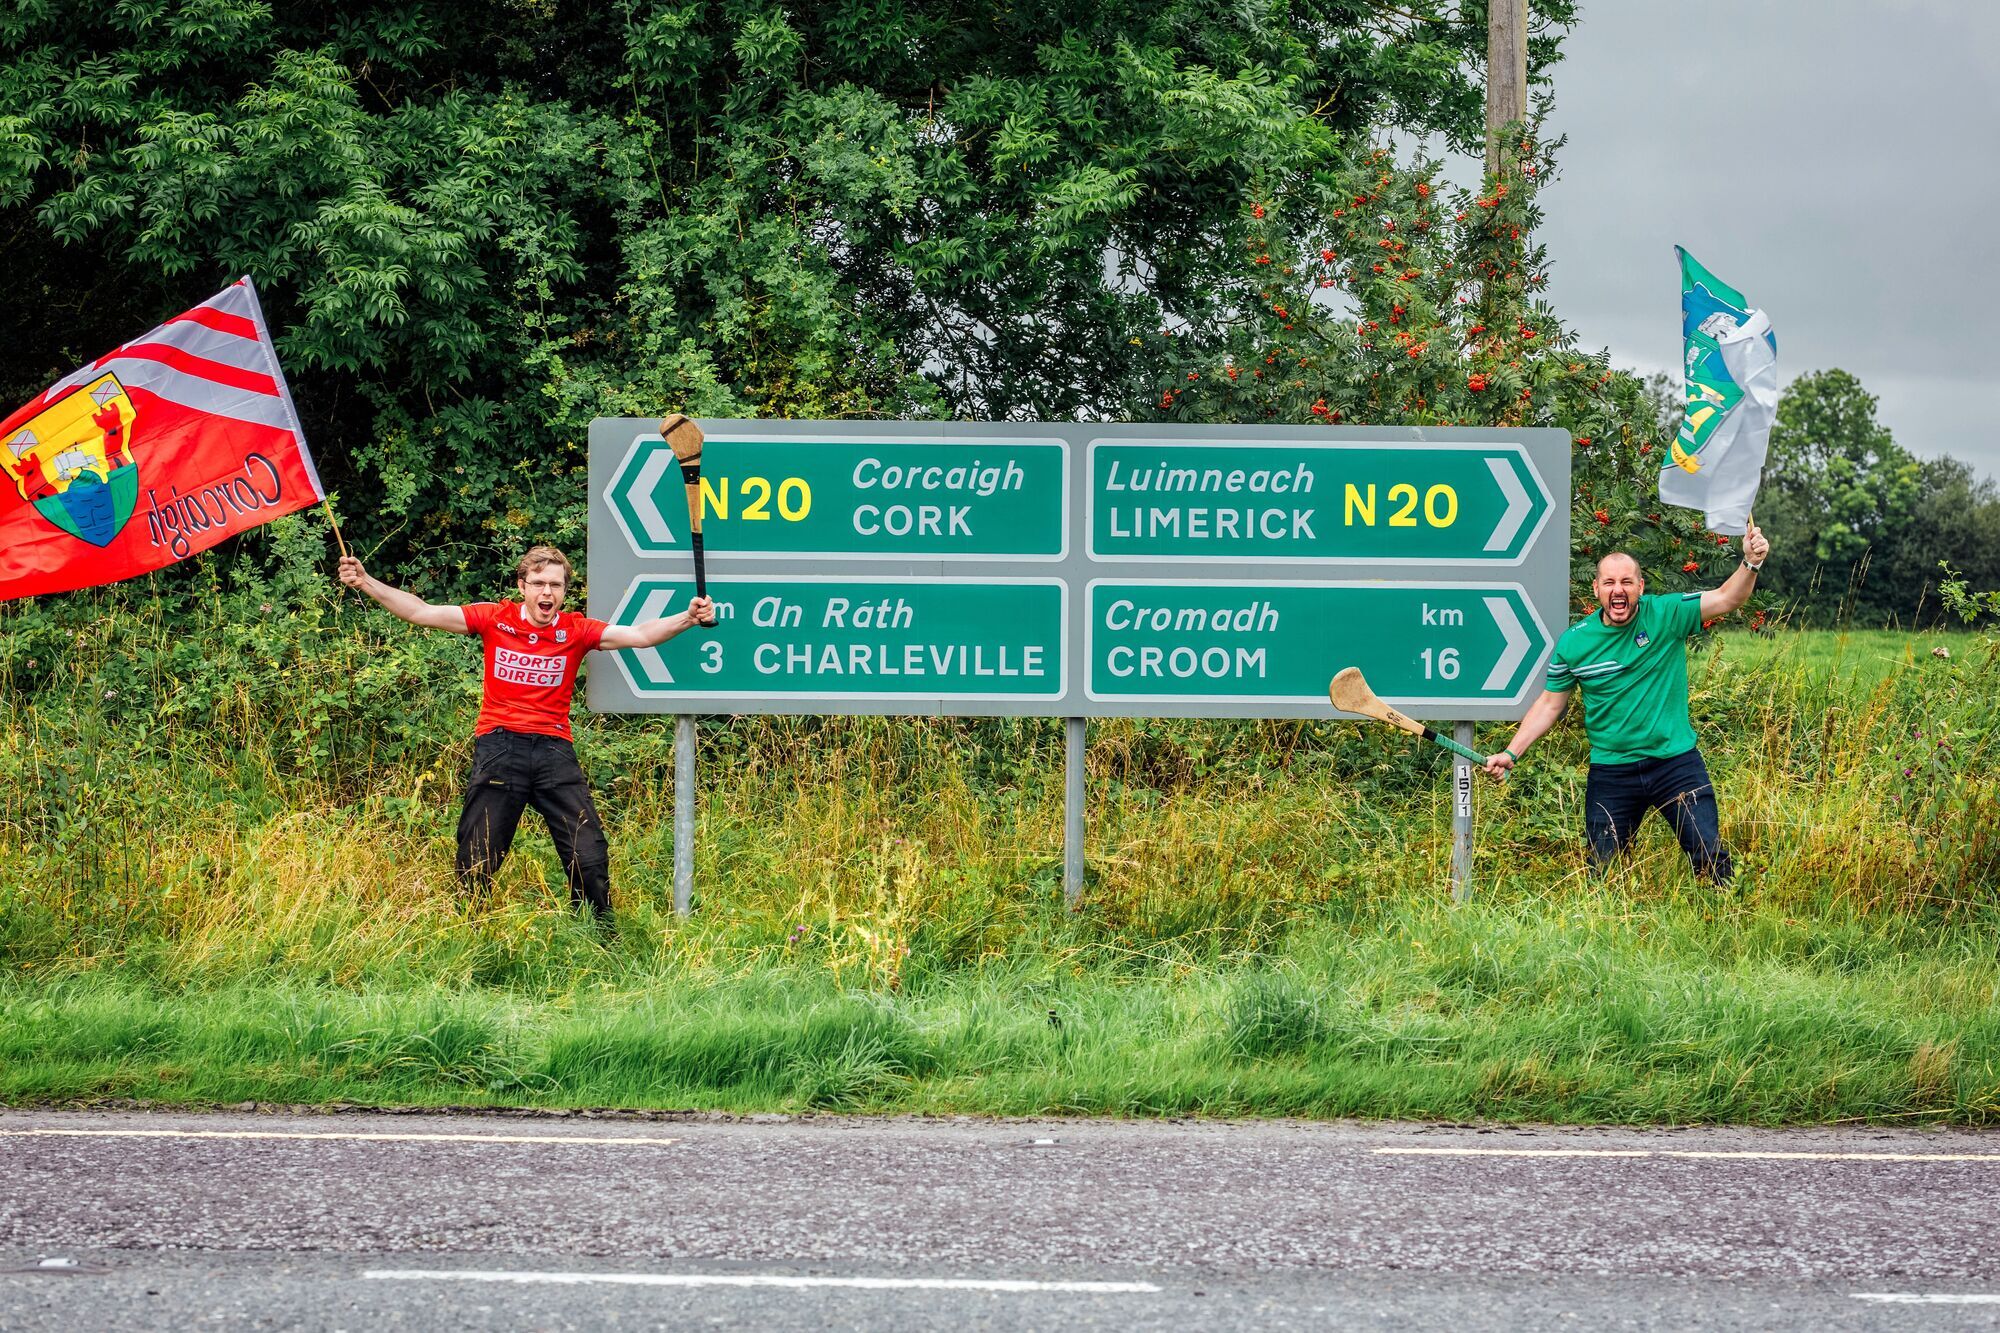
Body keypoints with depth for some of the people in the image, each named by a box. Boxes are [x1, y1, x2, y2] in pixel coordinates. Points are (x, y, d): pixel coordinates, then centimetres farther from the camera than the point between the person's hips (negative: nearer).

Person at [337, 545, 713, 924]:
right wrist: (366, 582, -7)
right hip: (498, 747, 0)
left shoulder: (576, 630, 5)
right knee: (478, 860, 1)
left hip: (554, 750, 1)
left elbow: (638, 635, -3)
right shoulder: (495, 618, 3)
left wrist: (688, 619, -19)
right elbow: (422, 613, 1)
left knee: (590, 857, -4)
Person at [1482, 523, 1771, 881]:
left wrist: (1750, 563, -29)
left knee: (1710, 858, -6)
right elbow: (1549, 704, 7)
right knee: (1600, 872, 3)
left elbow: (1726, 599, -10)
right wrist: (1511, 754, 0)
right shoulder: (1573, 642, -2)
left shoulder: (1666, 615, -6)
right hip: (1611, 770, 1)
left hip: (1675, 761, -1)